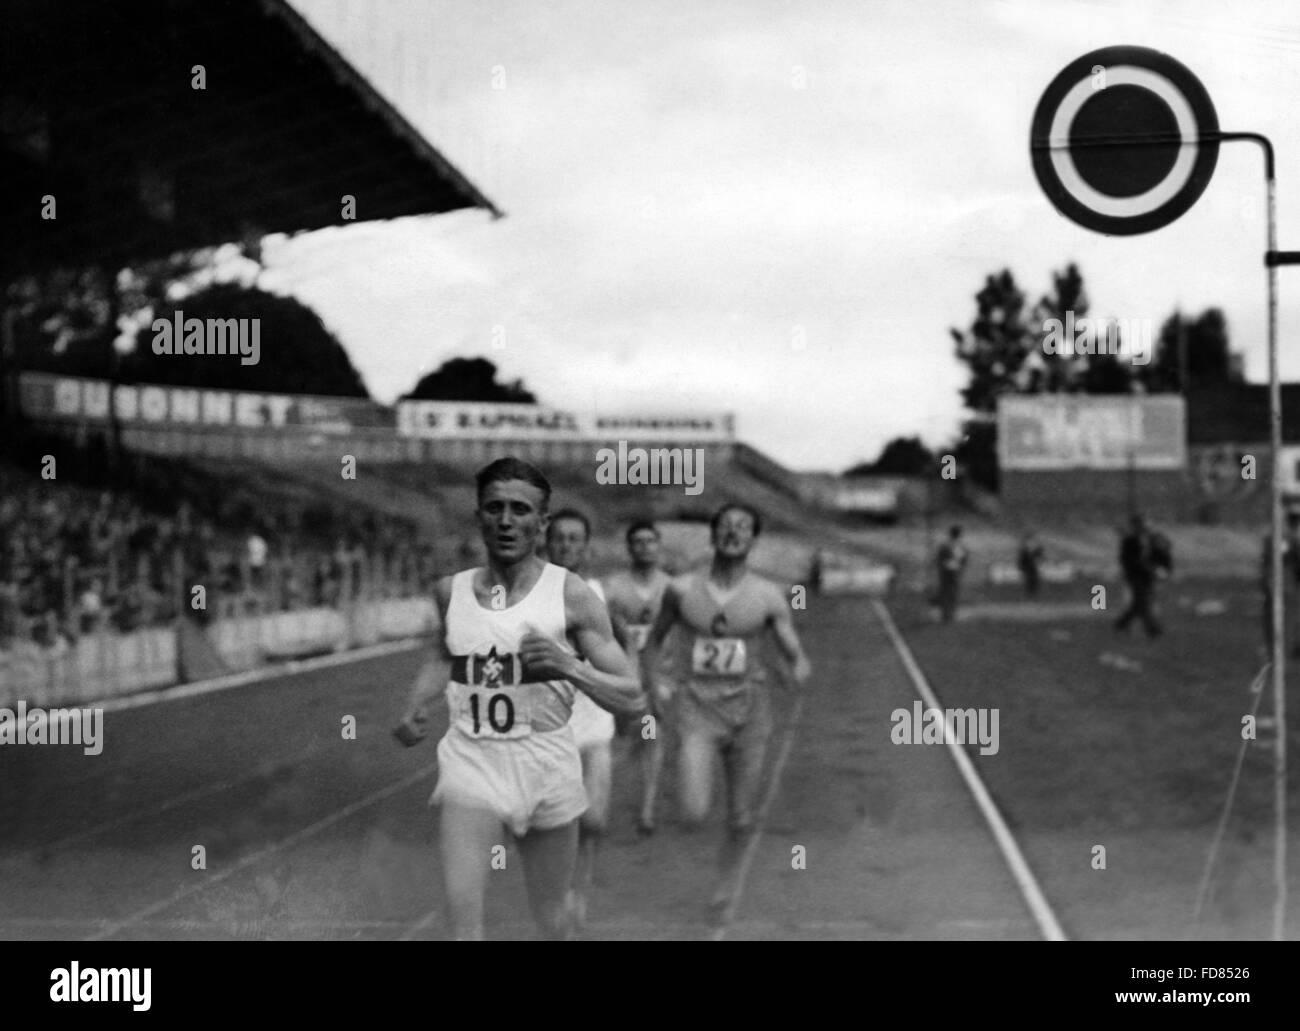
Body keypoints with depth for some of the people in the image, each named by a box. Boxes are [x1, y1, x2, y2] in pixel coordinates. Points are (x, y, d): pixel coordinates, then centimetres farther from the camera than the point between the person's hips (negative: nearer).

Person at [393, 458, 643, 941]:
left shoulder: (571, 595, -6)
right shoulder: (450, 592, 3)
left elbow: (633, 698, -6)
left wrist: (570, 667, -23)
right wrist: (415, 711, 9)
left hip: (546, 761, -1)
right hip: (470, 760, 1)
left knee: (550, 919, 13)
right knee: (463, 920, -15)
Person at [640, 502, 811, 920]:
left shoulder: (768, 597, -2)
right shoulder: (682, 590, 0)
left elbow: (796, 655, -2)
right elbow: (653, 639, 15)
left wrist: (800, 667, -25)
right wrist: (652, 680, -1)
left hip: (748, 710, 1)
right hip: (698, 710, -1)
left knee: (741, 820, 8)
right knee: (694, 814, -18)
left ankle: (724, 886, 33)